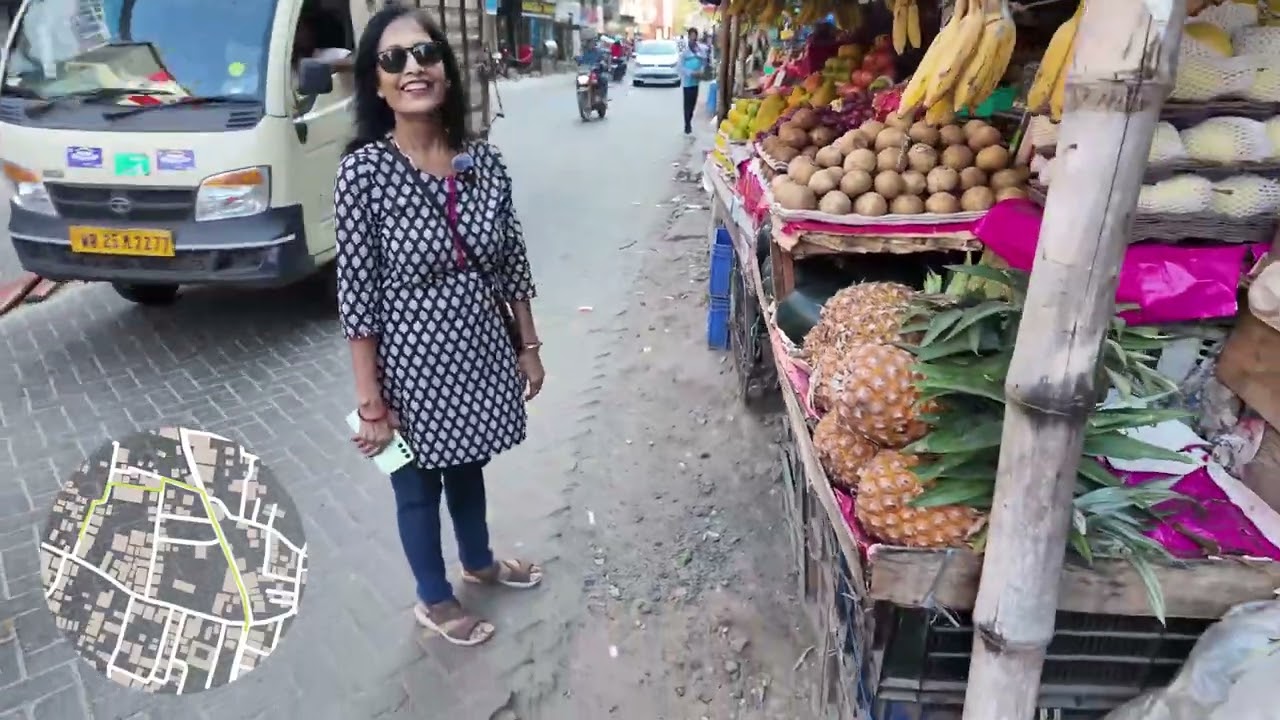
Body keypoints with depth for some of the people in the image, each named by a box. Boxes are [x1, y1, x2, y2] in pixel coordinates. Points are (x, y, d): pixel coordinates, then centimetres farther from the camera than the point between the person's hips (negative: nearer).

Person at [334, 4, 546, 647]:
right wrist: (371, 402, -14)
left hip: (480, 352, 4)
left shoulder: (485, 161, -4)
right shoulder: (364, 170, -16)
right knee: (419, 488, 18)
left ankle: (479, 562, 54)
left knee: (469, 468, 27)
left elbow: (512, 265, 4)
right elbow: (356, 294, -15)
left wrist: (528, 346, 7)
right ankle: (434, 601, 43)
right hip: (412, 364, -4)